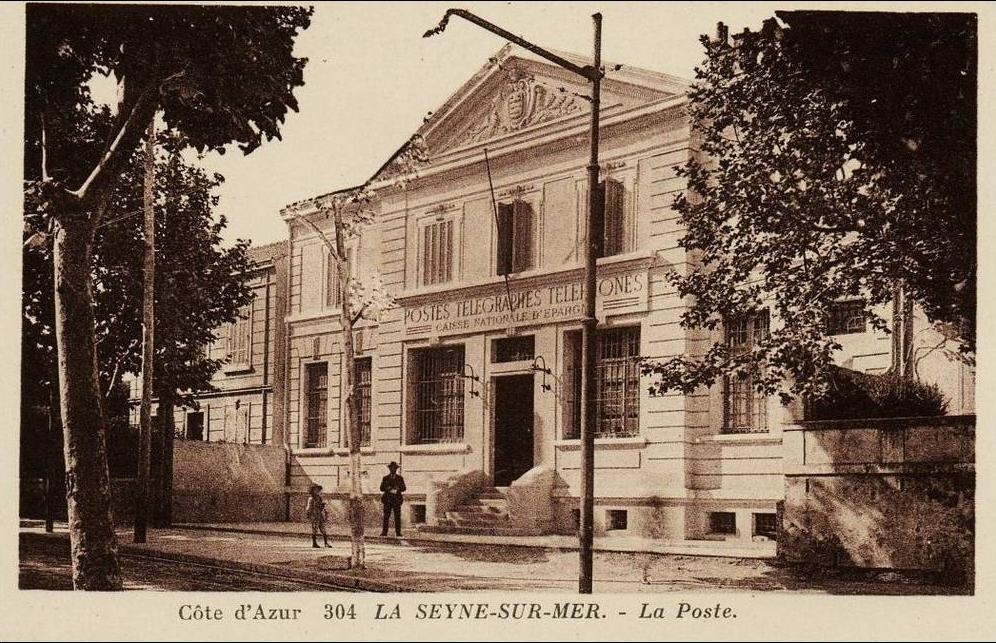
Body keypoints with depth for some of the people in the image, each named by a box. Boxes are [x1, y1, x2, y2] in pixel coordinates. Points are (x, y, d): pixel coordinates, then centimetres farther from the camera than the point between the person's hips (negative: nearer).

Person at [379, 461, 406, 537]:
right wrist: (387, 488, -12)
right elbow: (381, 488, 7)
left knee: (397, 516, -5)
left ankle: (398, 533, -5)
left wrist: (398, 489, -14)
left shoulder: (400, 478, 12)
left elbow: (403, 488, 6)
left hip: (397, 499, 0)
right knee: (386, 516, -4)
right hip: (387, 499, 0)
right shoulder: (385, 478, 13)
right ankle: (384, 532, -3)